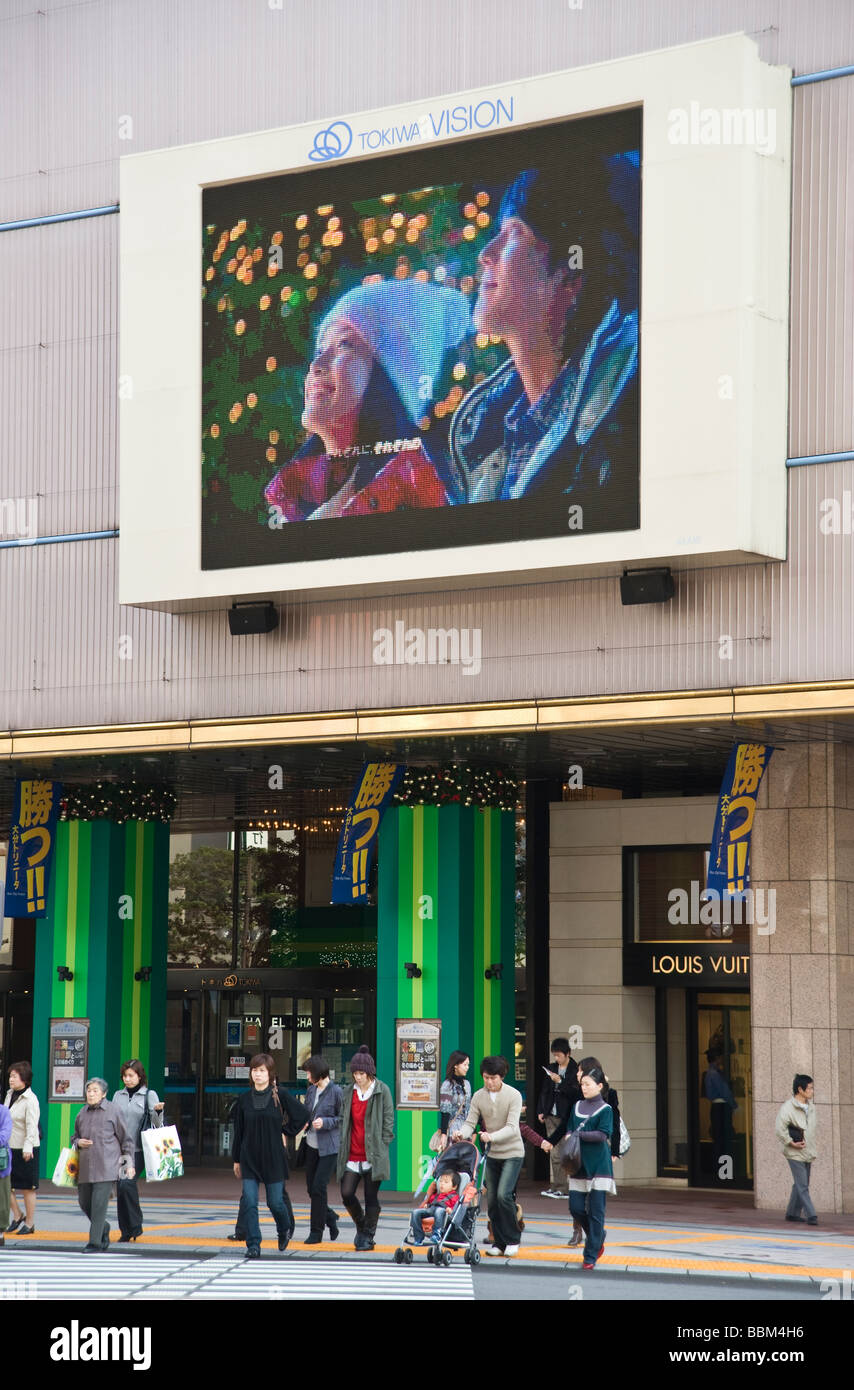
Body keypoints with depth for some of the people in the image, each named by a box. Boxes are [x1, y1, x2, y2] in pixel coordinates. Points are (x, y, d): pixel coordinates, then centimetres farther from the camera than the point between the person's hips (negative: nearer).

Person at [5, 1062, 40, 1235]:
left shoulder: (30, 1100, -14)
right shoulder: (9, 1095, 9)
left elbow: (31, 1126, -20)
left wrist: (28, 1148, -28)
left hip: (25, 1149, -7)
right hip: (9, 1147, 7)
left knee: (28, 1188, 2)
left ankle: (30, 1223, 12)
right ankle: (17, 1216, 23)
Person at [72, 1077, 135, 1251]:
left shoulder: (113, 1110, -1)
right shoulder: (82, 1113, 12)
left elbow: (127, 1139, 3)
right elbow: (75, 1137, 25)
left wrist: (129, 1163, 1)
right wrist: (78, 1142, 1)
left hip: (106, 1165, -5)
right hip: (85, 1166, 5)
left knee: (99, 1202, -11)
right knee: (84, 1202, 7)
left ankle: (95, 1242, -6)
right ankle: (103, 1228, 31)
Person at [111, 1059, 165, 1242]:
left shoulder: (149, 1095, 2)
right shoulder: (118, 1096, 12)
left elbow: (157, 1124, -2)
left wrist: (158, 1112, -21)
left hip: (138, 1150, -4)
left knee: (127, 1183, -20)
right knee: (120, 1188, 1)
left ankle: (135, 1225, -7)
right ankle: (126, 1232, 10)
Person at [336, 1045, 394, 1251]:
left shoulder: (382, 1091, -2)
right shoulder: (348, 1092, 11)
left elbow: (388, 1121, -1)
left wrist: (381, 1148, -6)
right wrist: (343, 1146, 8)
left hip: (373, 1156, -4)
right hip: (352, 1155, 4)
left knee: (371, 1198, 2)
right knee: (346, 1194, -5)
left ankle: (368, 1237, 13)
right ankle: (360, 1225, 20)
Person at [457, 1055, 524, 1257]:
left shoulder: (513, 1095, -12)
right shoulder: (478, 1096, 1)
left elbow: (512, 1127, -20)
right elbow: (470, 1122, -1)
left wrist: (491, 1136, -36)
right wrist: (462, 1134, -24)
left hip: (512, 1152, -5)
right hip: (492, 1154, 5)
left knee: (503, 1195, -16)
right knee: (491, 1199, 4)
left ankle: (513, 1240, -2)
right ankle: (499, 1242, 17)